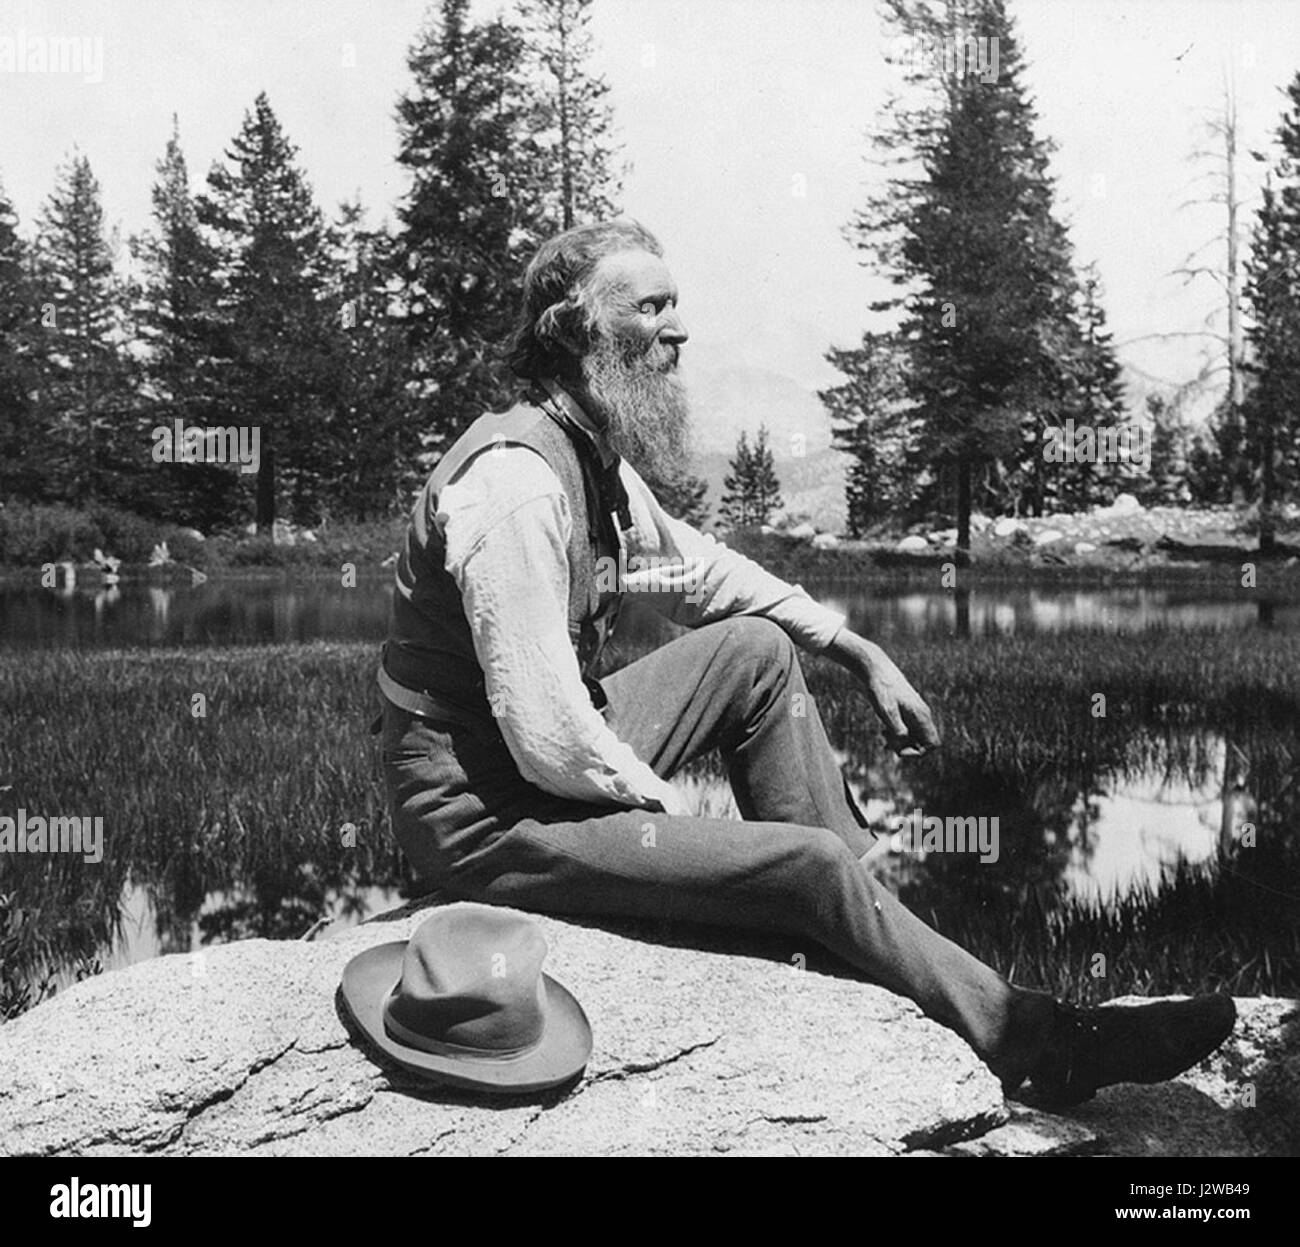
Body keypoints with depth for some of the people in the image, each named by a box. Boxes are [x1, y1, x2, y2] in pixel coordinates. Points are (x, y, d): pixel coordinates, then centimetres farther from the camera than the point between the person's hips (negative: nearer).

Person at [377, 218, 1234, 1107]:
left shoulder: (597, 458, 4)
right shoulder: (515, 481, -26)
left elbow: (701, 571, 19)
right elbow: (548, 739, -29)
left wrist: (859, 653, 13)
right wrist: (663, 806, -13)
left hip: (567, 760, 10)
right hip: (489, 814, -10)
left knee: (760, 651, 8)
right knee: (810, 865, -13)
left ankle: (863, 922, 7)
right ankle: (1038, 1046, 5)